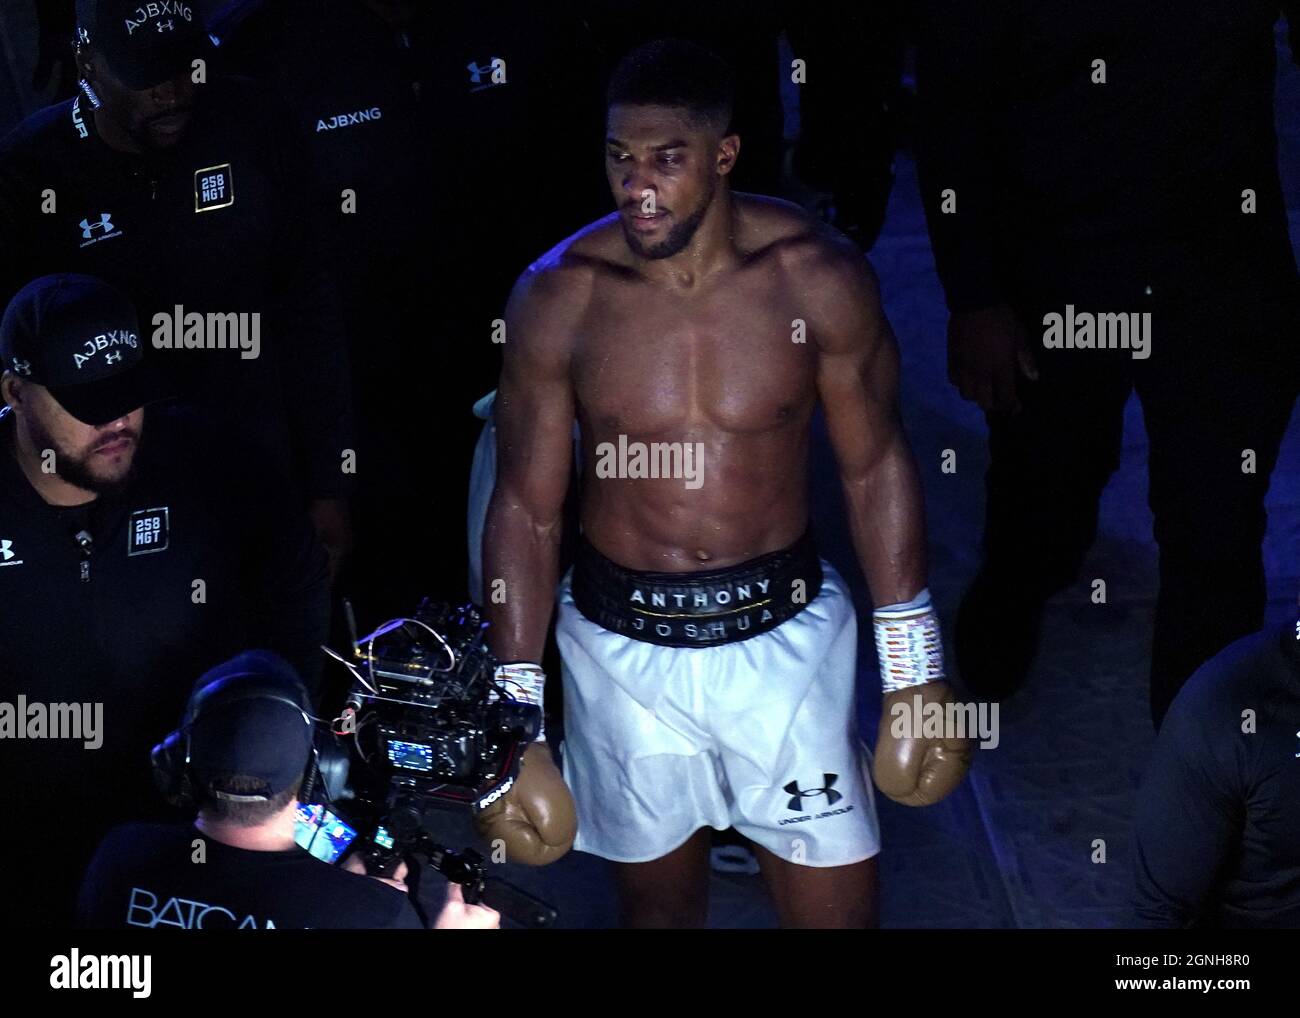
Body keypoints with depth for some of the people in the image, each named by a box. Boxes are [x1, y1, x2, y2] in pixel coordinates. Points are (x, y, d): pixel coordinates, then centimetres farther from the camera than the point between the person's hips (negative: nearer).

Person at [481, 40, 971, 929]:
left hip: (785, 632, 0)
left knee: (838, 904, 3)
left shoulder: (819, 278, -12)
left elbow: (875, 465, -2)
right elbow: (526, 507, -4)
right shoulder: (557, 298, -12)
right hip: (622, 646, 0)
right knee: (657, 898, 15)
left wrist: (916, 671, -3)